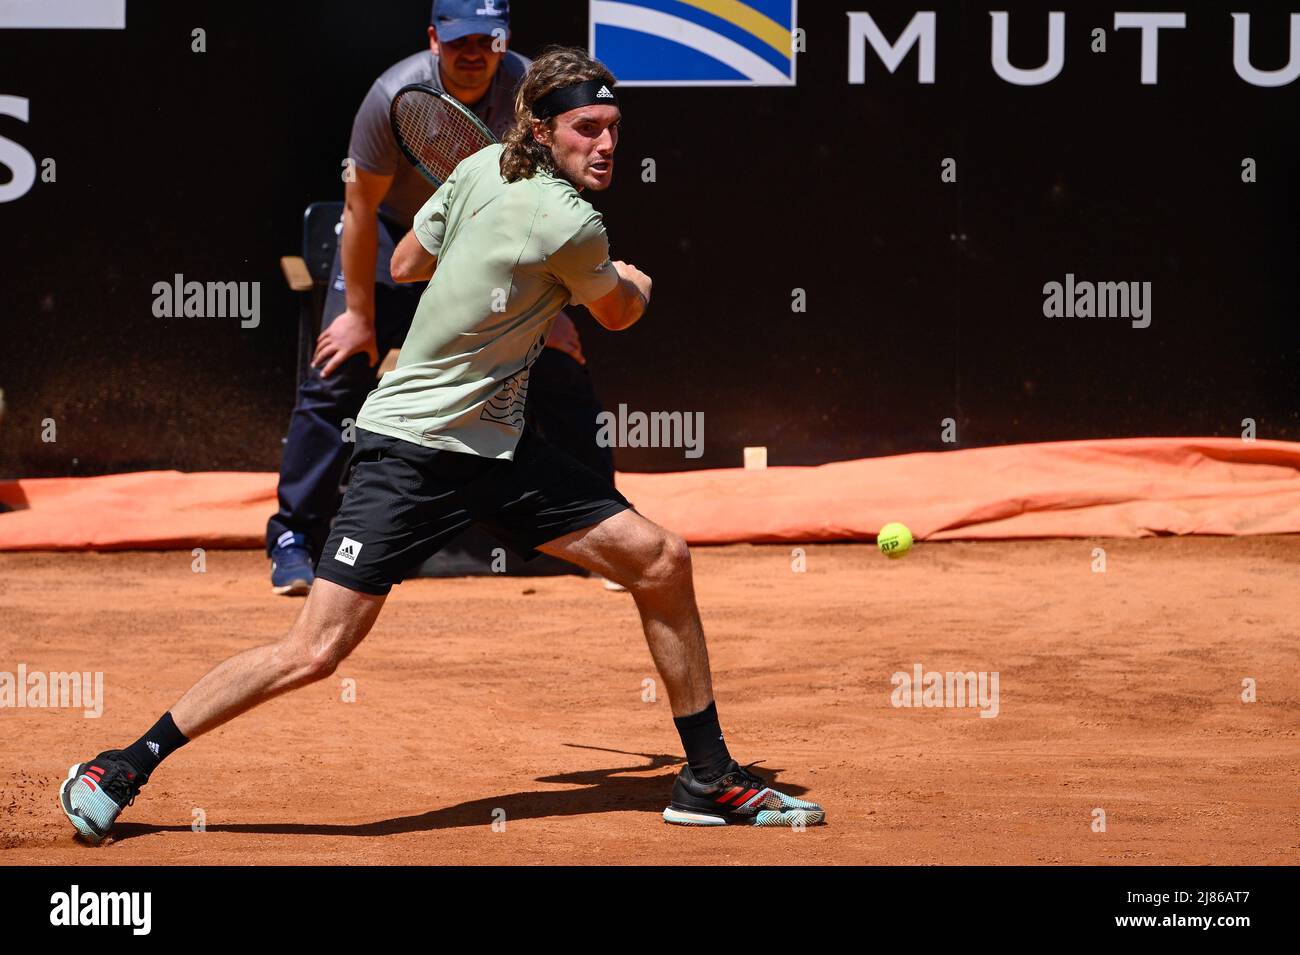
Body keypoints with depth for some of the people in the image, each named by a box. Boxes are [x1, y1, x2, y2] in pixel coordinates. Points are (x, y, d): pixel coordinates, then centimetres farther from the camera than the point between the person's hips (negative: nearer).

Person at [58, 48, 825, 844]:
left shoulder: (484, 167, 2)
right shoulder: (571, 226, -21)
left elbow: (406, 264, 15)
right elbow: (620, 313, 1)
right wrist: (635, 280, 22)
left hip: (499, 445, 9)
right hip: (413, 447, -9)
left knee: (662, 560, 3)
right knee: (316, 652, -13)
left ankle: (709, 779, 14)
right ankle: (123, 769, 1)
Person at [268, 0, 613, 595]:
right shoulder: (395, 98, -30)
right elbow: (362, 209, -19)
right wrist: (360, 315, -16)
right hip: (396, 234, -2)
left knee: (559, 365, -5)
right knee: (338, 374, -12)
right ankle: (294, 539, -2)